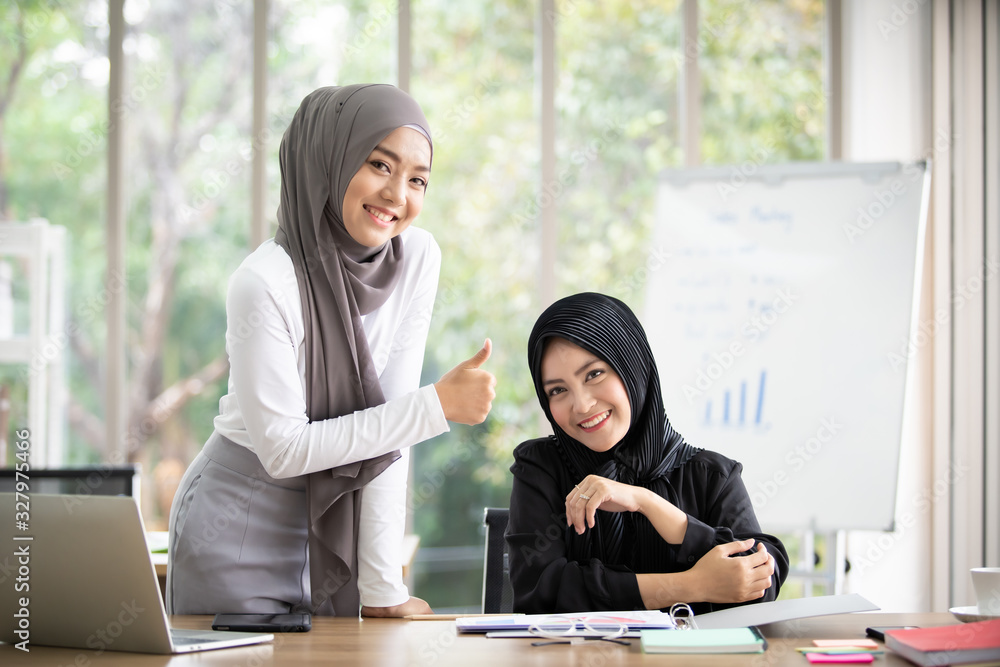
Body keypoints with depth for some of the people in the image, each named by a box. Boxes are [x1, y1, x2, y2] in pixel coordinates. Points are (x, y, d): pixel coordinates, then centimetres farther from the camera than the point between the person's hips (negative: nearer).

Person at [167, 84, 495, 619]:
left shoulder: (418, 258, -9)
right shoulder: (265, 283, -24)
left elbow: (387, 428, -10)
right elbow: (283, 450, -22)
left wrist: (383, 587, -14)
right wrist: (438, 405, -24)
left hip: (334, 523, 5)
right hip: (240, 529, -4)